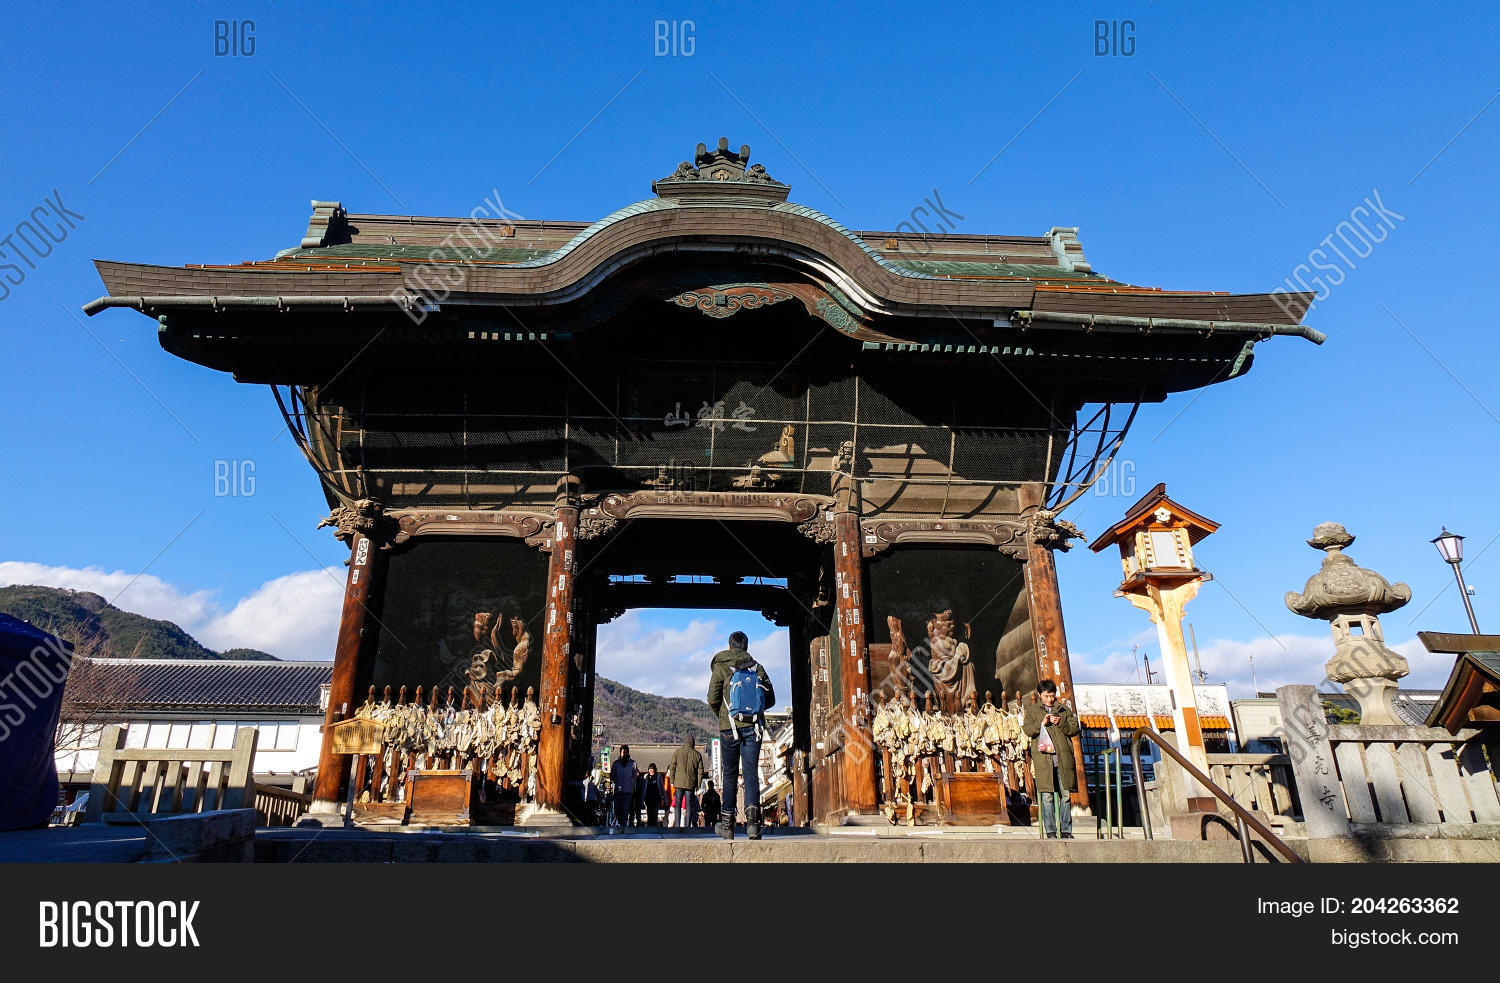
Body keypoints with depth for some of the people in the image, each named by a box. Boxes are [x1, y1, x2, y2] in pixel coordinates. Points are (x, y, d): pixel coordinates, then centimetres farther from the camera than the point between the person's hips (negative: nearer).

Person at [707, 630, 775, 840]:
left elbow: (713, 700, -4)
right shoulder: (757, 667, 8)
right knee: (751, 773, 0)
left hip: (729, 728, -1)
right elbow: (770, 699, 9)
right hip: (753, 728, 1)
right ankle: (752, 819, -18)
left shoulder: (721, 668, 1)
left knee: (730, 775, 9)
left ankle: (727, 824, 14)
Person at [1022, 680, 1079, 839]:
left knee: (1065, 795, 3)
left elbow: (1075, 728, 9)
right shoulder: (1032, 710, 13)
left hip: (1063, 757, 2)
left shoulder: (1064, 709, 17)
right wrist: (1041, 723, -13)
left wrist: (1061, 724, -7)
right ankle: (1050, 831, 2)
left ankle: (1066, 830, 11)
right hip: (1043, 758, -2)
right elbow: (1027, 729, 1)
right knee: (1047, 796, -3)